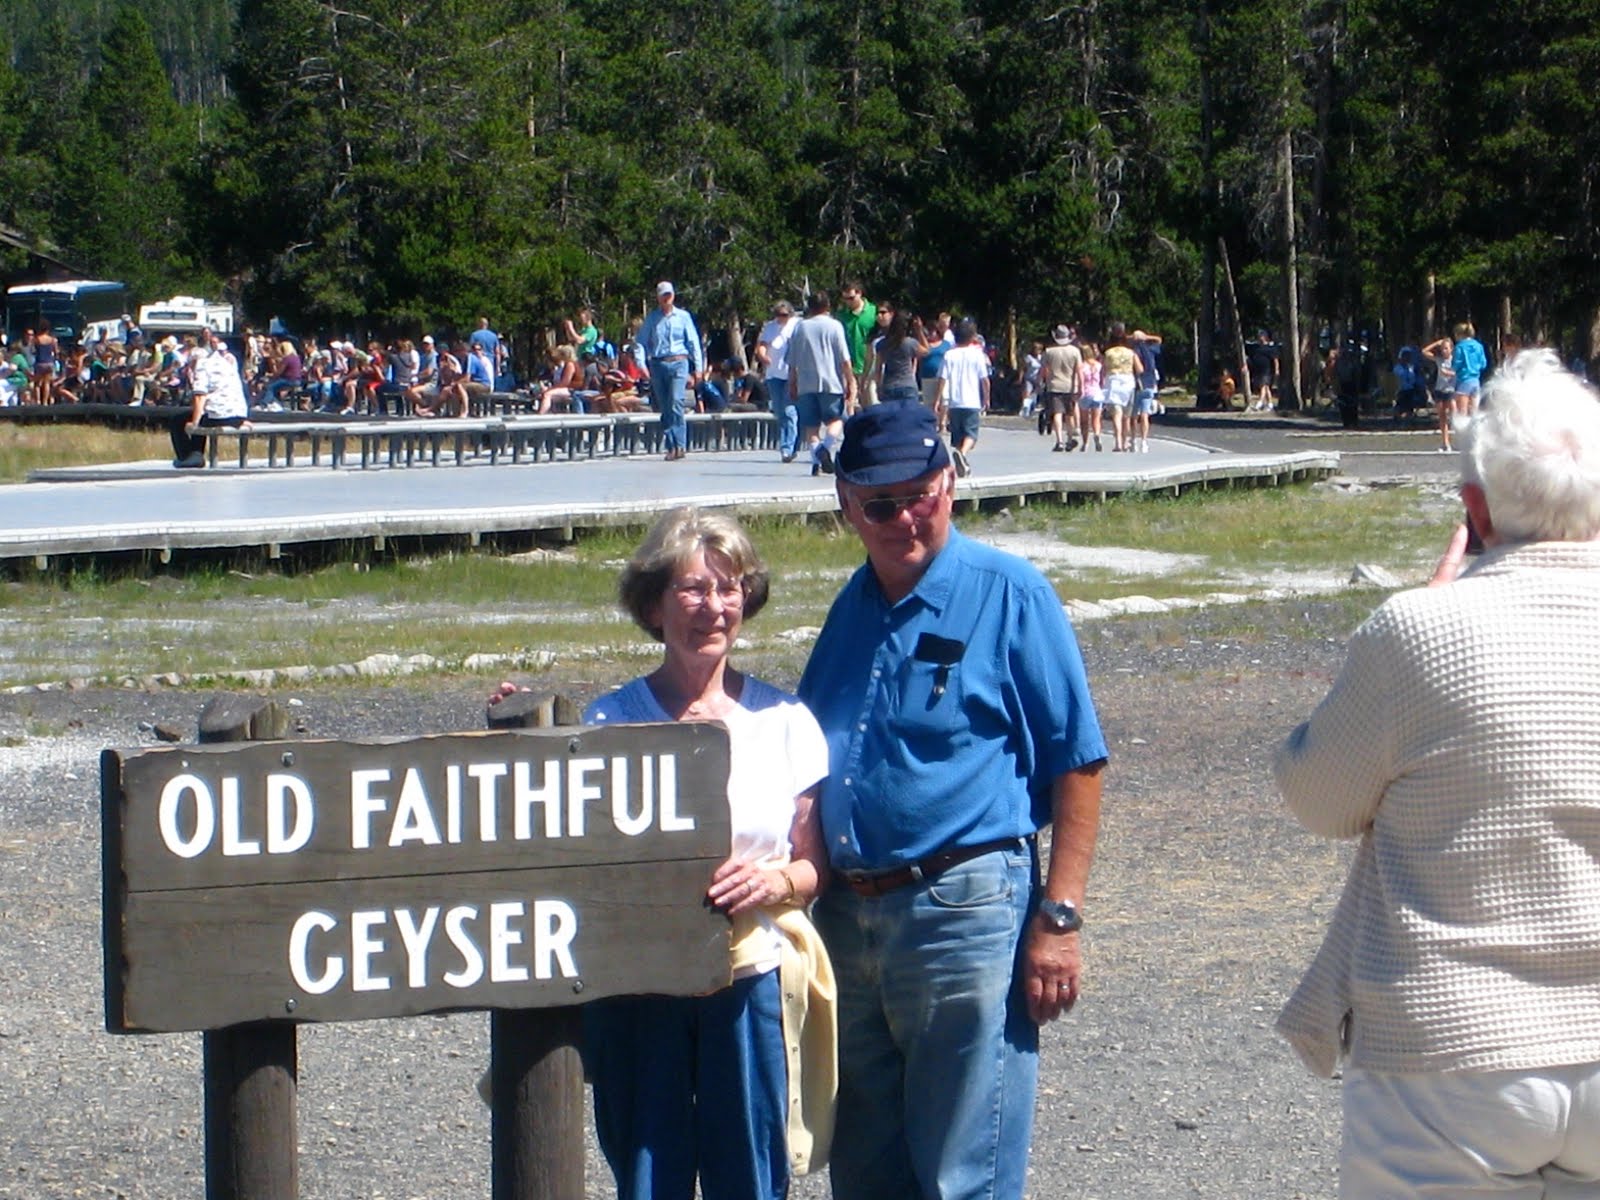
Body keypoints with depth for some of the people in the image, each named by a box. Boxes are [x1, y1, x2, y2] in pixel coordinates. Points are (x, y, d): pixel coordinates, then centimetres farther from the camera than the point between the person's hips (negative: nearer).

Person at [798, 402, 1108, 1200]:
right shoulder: (853, 606, 13)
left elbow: (1078, 765, -7)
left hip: (965, 916, -7)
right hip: (847, 917, 7)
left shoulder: (1009, 595, -5)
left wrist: (1058, 919, -14)